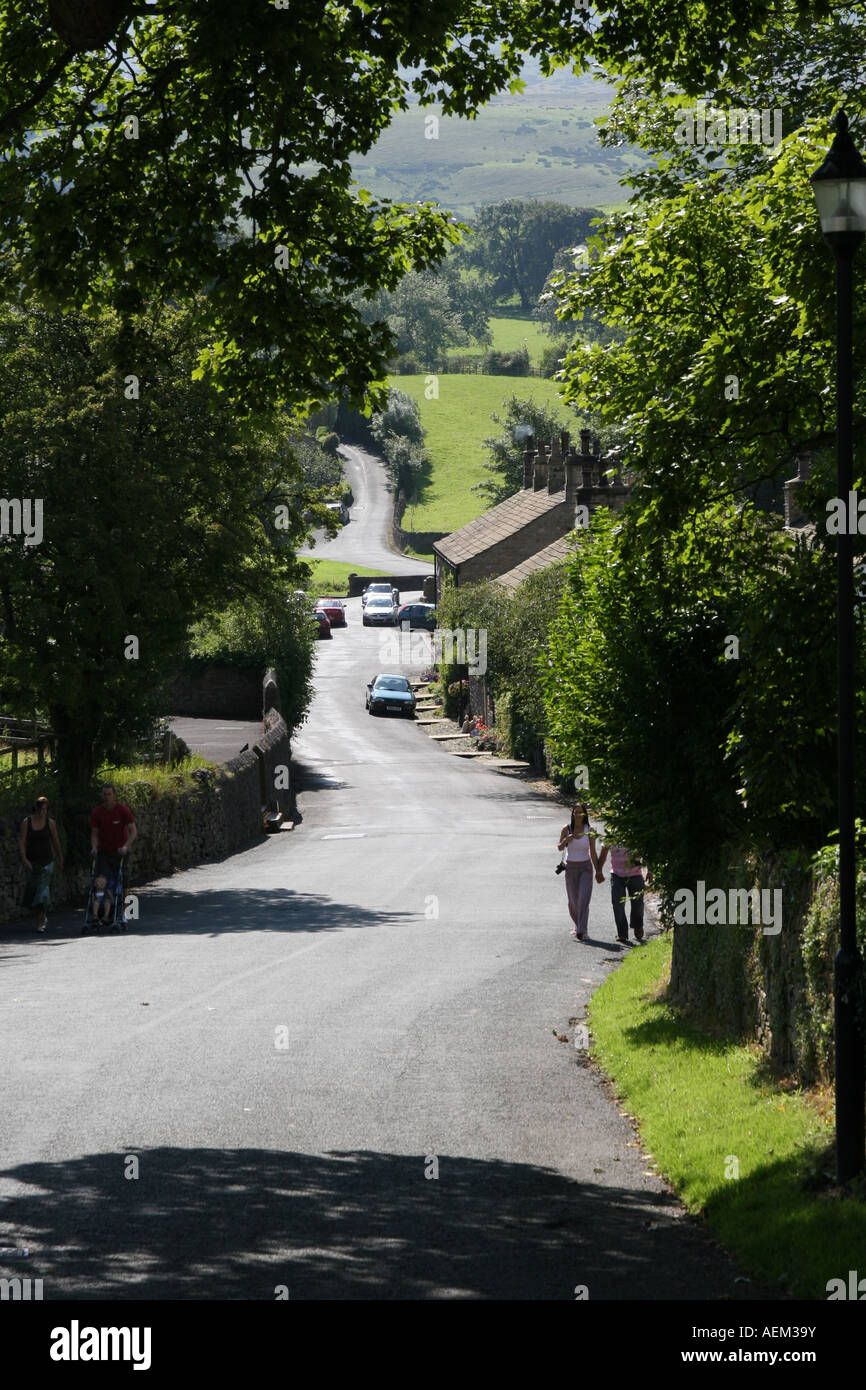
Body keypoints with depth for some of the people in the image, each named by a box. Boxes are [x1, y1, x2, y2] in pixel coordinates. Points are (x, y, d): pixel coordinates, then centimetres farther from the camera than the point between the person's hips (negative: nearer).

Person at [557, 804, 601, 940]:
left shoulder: (590, 830, -4)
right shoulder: (567, 829, -2)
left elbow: (593, 853, 0)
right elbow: (560, 848, 5)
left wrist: (598, 871, 0)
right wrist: (566, 840, -17)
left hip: (586, 869, -2)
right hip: (570, 869, 2)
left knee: (584, 900, -16)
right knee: (573, 901, 10)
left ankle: (581, 932, -19)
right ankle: (577, 924, 37)